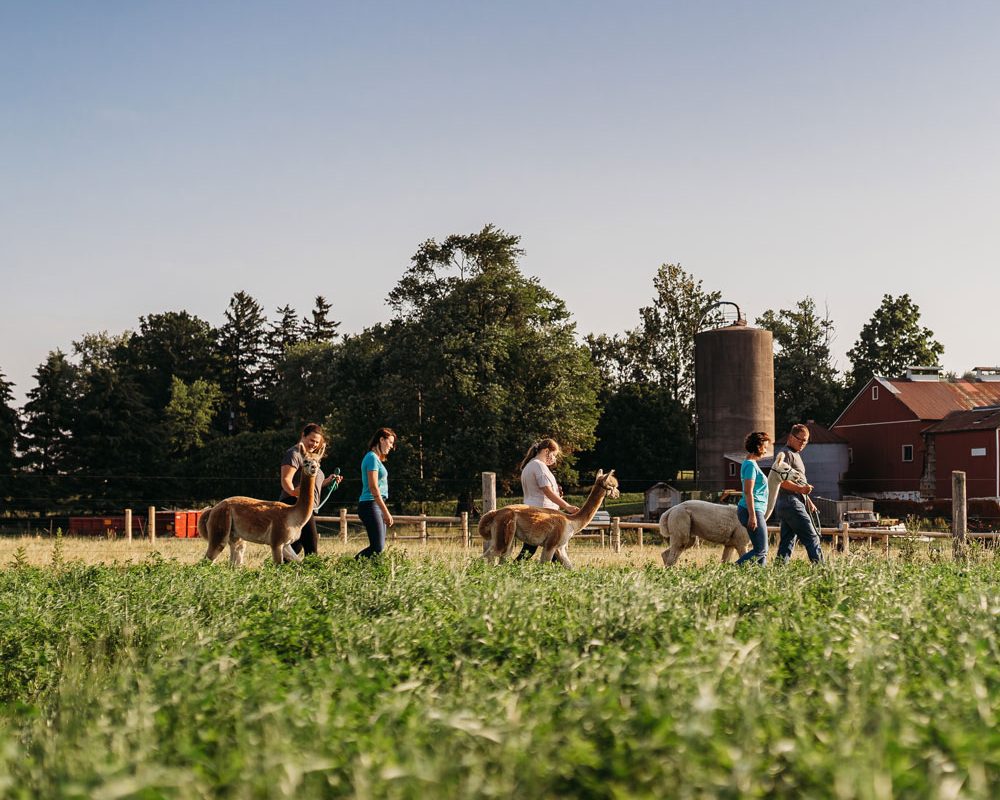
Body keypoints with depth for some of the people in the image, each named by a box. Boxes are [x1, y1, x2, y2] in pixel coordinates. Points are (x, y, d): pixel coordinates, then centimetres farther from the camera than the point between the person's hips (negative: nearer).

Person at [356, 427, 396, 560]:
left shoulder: (376, 458, 19)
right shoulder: (372, 457, -11)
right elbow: (373, 488, -18)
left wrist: (385, 512, 19)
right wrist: (386, 512, -19)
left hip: (376, 505, 10)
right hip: (370, 505, -10)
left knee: (379, 546, 6)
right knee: (378, 547, -14)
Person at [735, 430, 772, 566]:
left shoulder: (750, 463, 19)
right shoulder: (751, 465, -12)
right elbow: (748, 491, -20)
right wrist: (752, 515, -24)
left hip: (756, 511, 11)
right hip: (753, 510, -11)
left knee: (762, 549, 10)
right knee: (761, 549, -11)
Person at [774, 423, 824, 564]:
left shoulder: (795, 454, 24)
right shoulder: (785, 454, -8)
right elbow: (781, 481, -20)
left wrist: (809, 502, 26)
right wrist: (800, 489, -29)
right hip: (790, 503, -10)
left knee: (787, 541, 7)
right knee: (811, 537, -11)